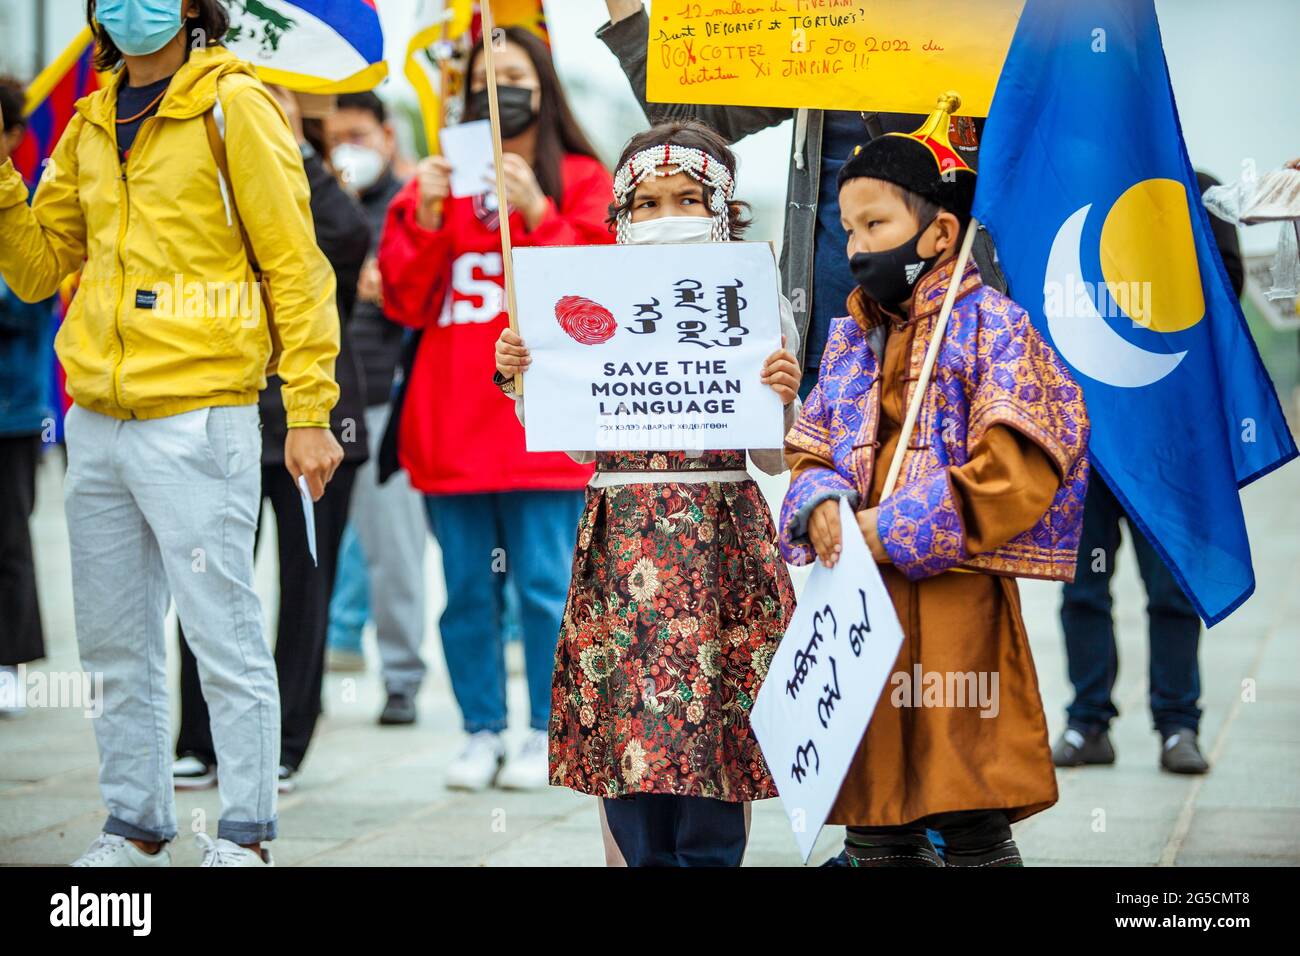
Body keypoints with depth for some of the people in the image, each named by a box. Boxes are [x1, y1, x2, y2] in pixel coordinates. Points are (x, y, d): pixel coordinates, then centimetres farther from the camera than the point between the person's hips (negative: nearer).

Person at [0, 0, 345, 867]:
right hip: (97, 423, 7)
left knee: (225, 637, -4)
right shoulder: (90, 126, 16)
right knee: (115, 643, 11)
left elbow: (294, 262, -6)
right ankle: (136, 827, 20)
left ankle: (244, 835, 4)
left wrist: (309, 412, -11)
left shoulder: (233, 105, -4)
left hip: (196, 419, -7)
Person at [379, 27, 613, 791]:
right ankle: (482, 734, 14)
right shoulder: (442, 177, 15)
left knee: (545, 584, -5)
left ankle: (547, 736, 5)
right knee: (467, 590, 5)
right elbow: (406, 301, 8)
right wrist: (426, 219, -7)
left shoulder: (581, 179, 6)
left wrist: (537, 213, -14)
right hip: (452, 417, 3)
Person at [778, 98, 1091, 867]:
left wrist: (897, 533, -17)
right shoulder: (852, 339, 15)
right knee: (873, 830, 12)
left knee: (974, 830, -6)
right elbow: (813, 452, 18)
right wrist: (819, 505, -6)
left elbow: (1015, 467, -16)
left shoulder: (989, 325, -6)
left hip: (956, 602, -7)